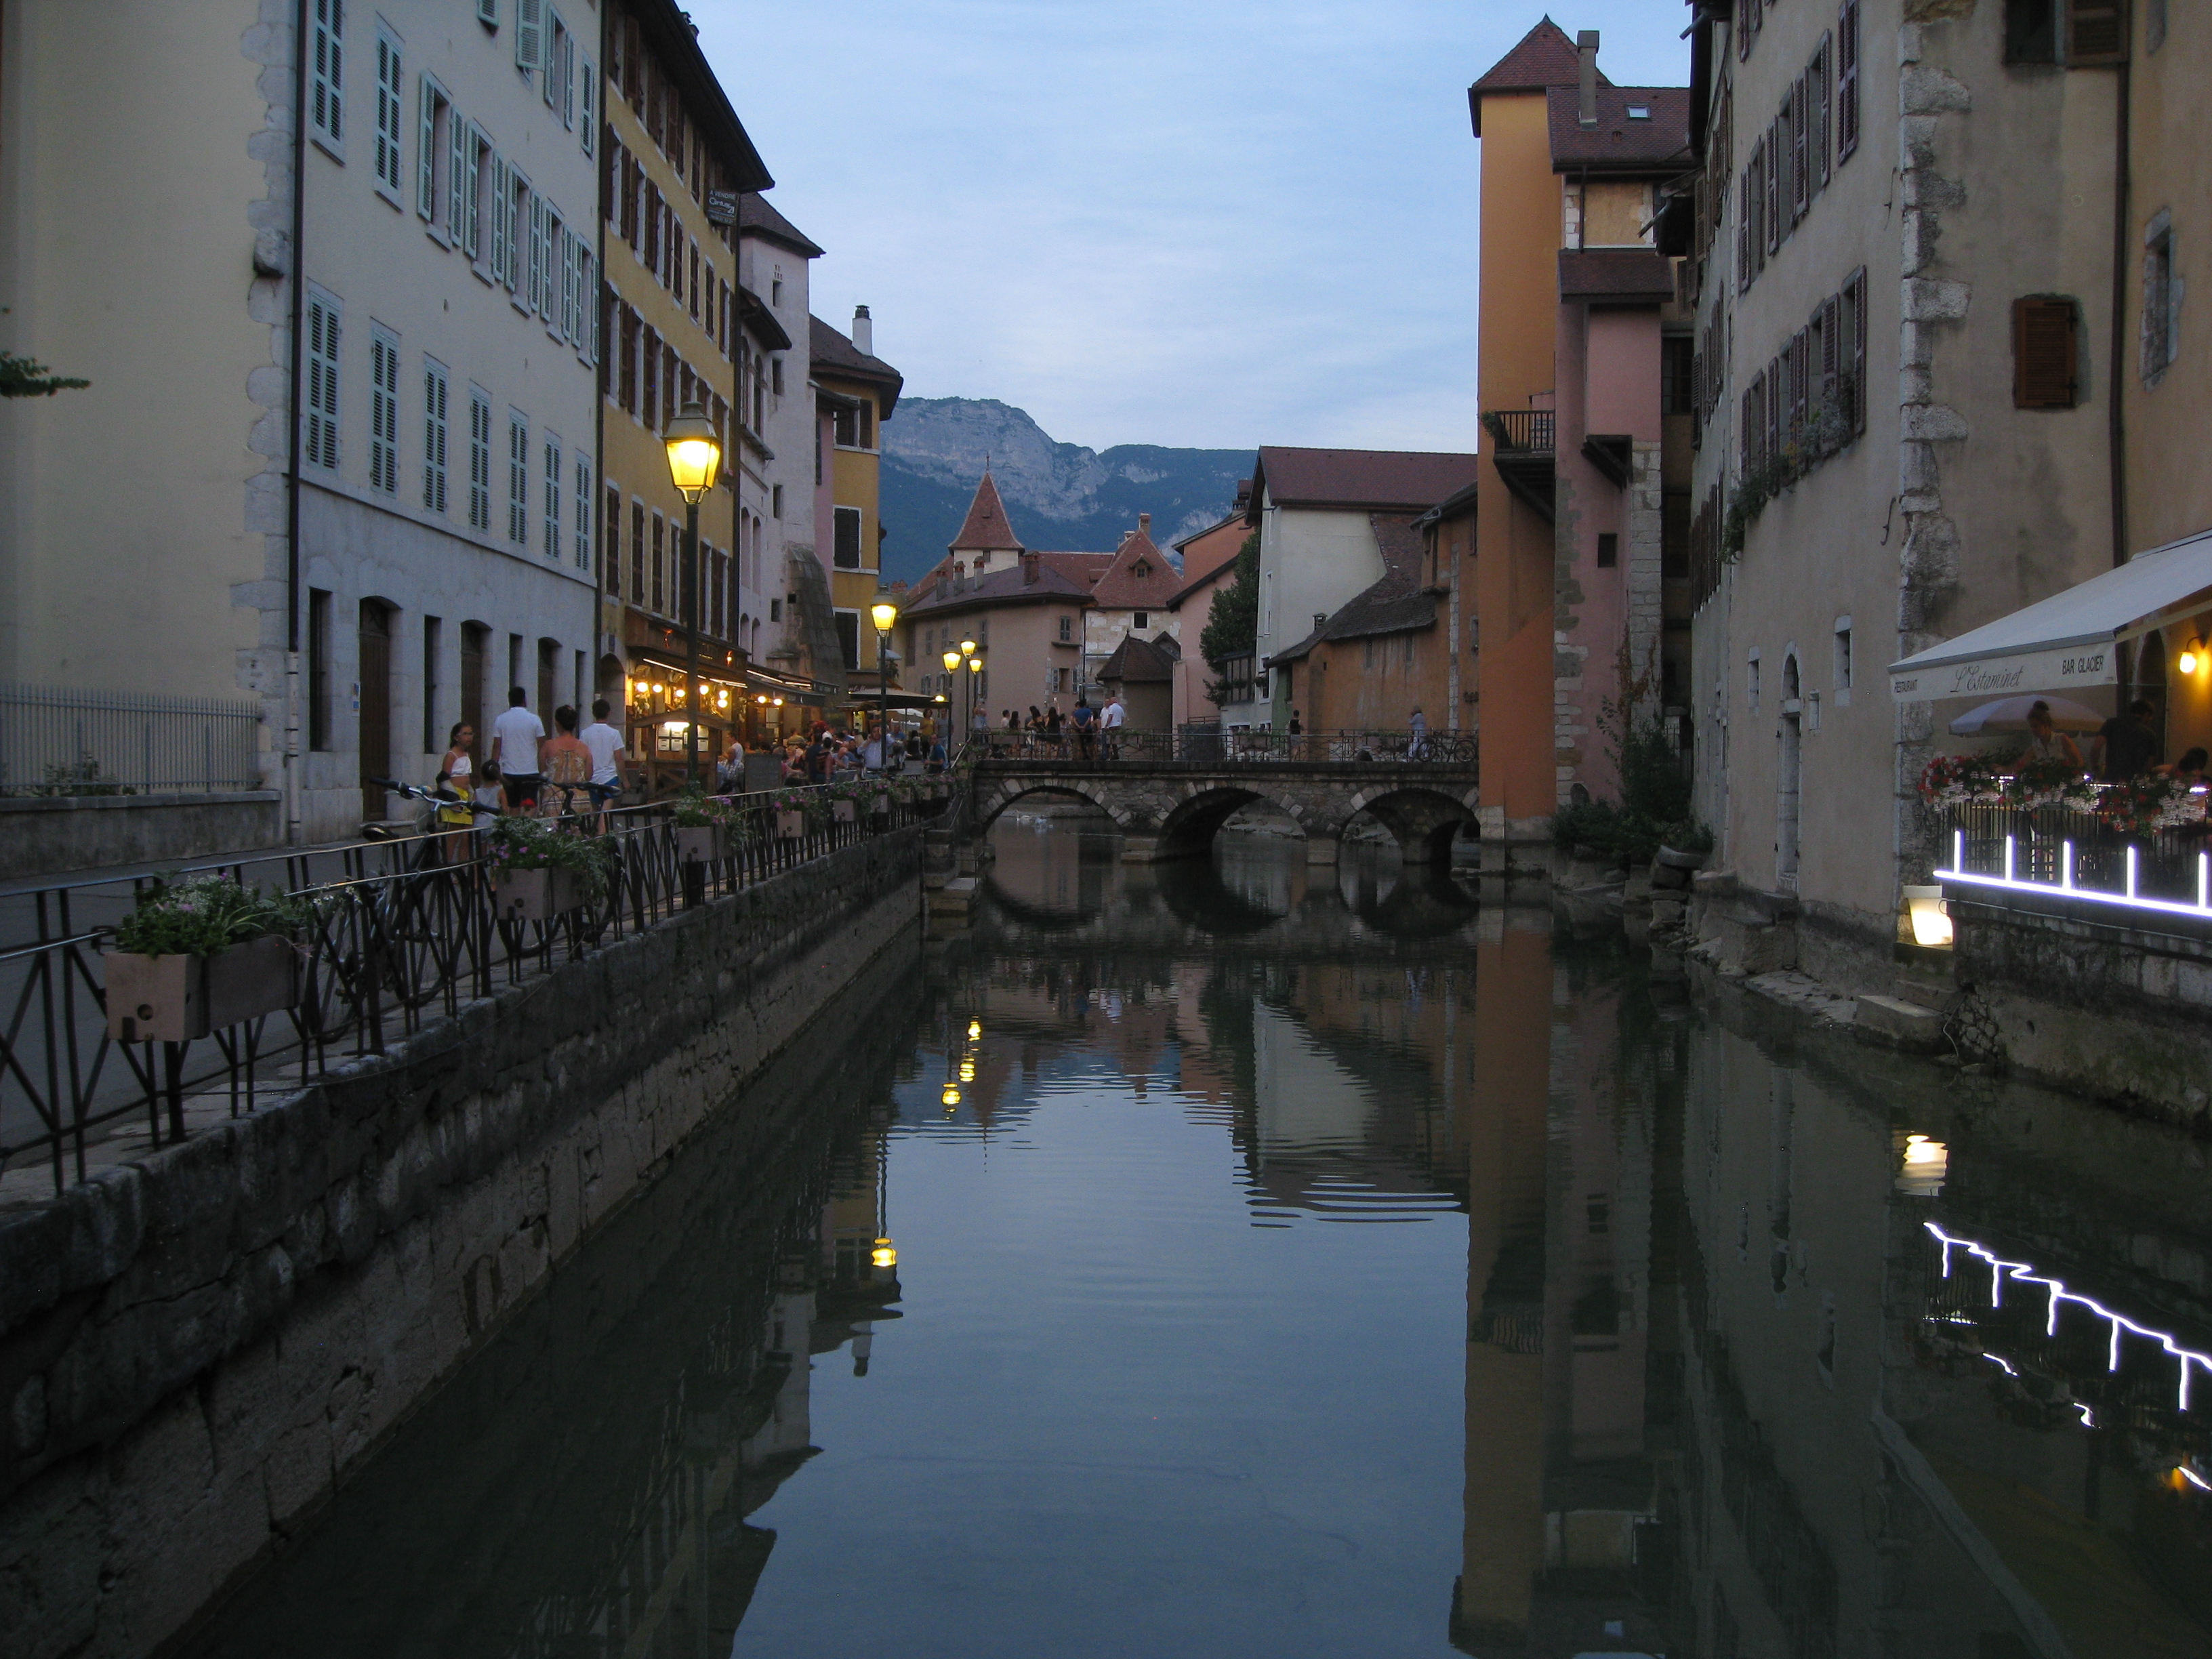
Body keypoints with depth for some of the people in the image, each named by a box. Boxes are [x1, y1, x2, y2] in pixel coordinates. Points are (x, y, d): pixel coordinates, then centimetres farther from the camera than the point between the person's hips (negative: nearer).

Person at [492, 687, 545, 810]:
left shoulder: (500, 720, 1)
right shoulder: (534, 720, -4)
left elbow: (496, 747, 0)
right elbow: (542, 747, -2)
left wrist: (496, 771, 5)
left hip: (509, 773, 3)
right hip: (530, 771, -2)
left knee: (513, 808, 13)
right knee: (530, 807, -4)